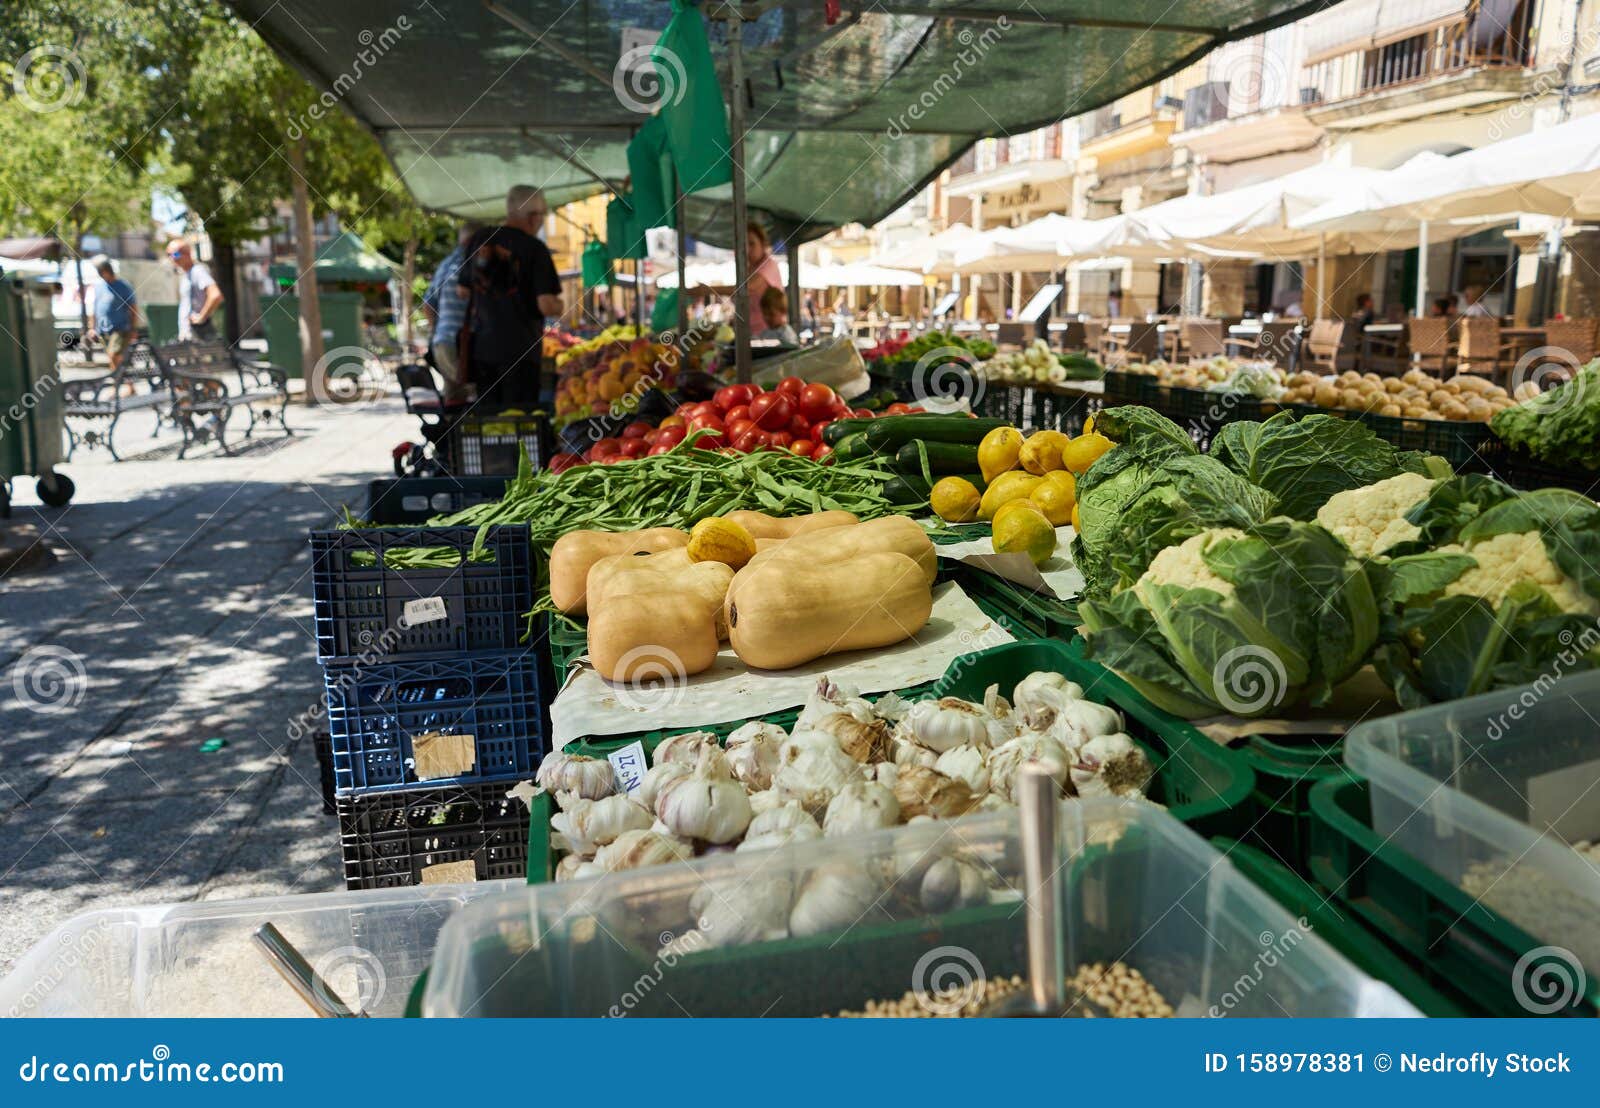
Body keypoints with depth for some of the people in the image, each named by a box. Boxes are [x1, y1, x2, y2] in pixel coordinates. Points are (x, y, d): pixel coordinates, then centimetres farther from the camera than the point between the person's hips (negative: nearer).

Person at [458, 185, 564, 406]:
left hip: (480, 344, 6)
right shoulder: (534, 248, -10)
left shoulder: (479, 239, 8)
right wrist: (561, 306, 5)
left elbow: (463, 290, 16)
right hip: (519, 347, -6)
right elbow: (546, 306, -16)